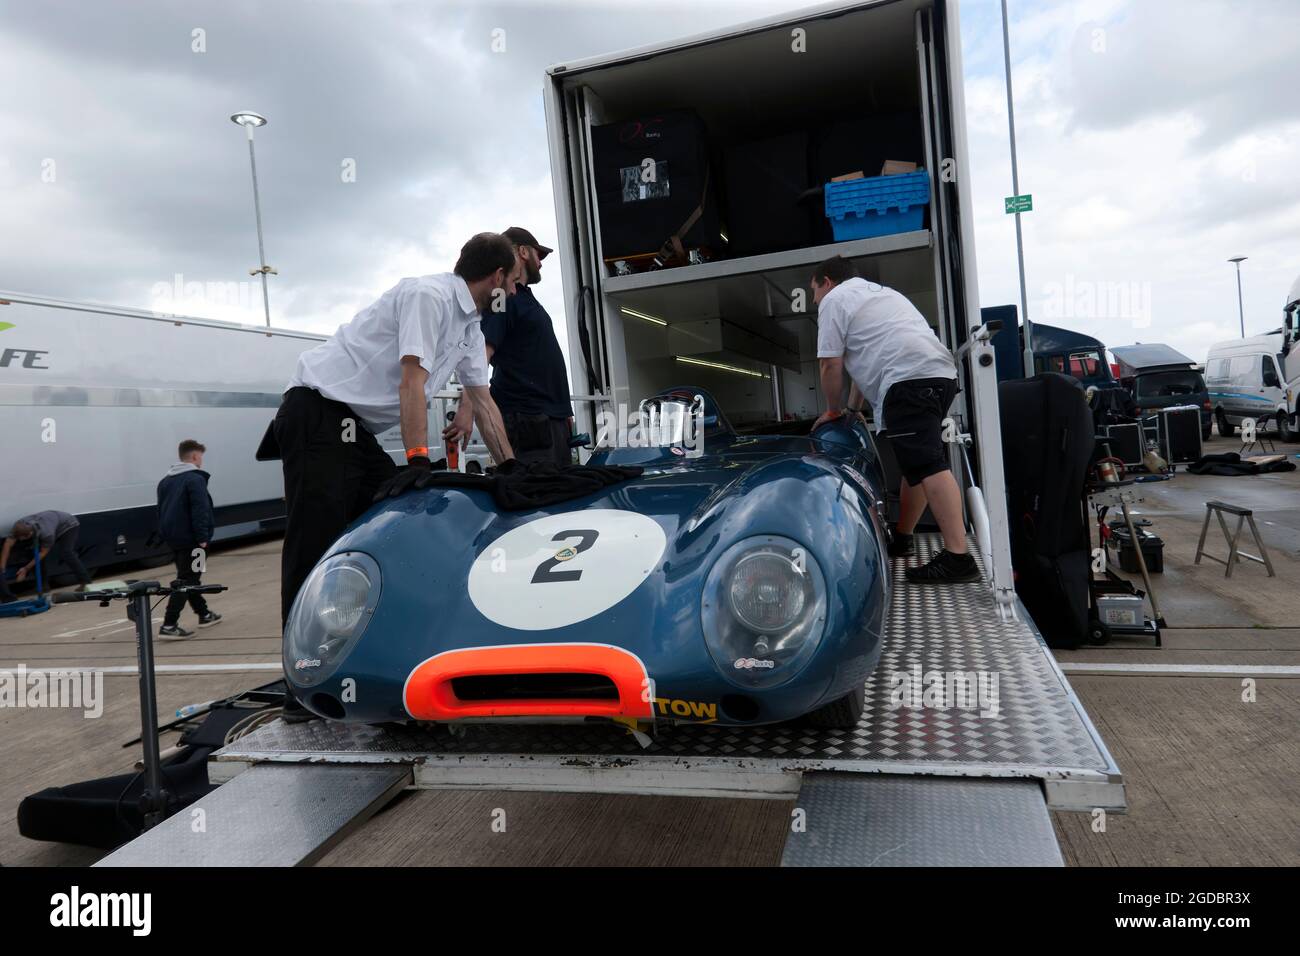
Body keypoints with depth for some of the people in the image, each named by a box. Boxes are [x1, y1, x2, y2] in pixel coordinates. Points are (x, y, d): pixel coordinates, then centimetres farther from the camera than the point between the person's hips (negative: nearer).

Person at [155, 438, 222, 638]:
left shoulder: (165, 481, 14)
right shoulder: (195, 479, -13)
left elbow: (161, 510, 18)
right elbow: (200, 510, -20)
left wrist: (166, 533, 22)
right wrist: (203, 537, -19)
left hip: (172, 538, 9)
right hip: (191, 539, -9)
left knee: (187, 577, 18)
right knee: (186, 581, -7)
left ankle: (204, 614, 29)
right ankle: (169, 625, -12)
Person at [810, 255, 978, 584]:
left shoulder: (834, 300, 8)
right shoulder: (879, 291, 35)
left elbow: (832, 364, 2)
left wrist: (833, 410, 17)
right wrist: (853, 408, 41)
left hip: (908, 379, -10)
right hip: (941, 372, 10)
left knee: (928, 466, -17)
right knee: (918, 463, 16)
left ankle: (957, 557, -23)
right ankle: (902, 537, 26)